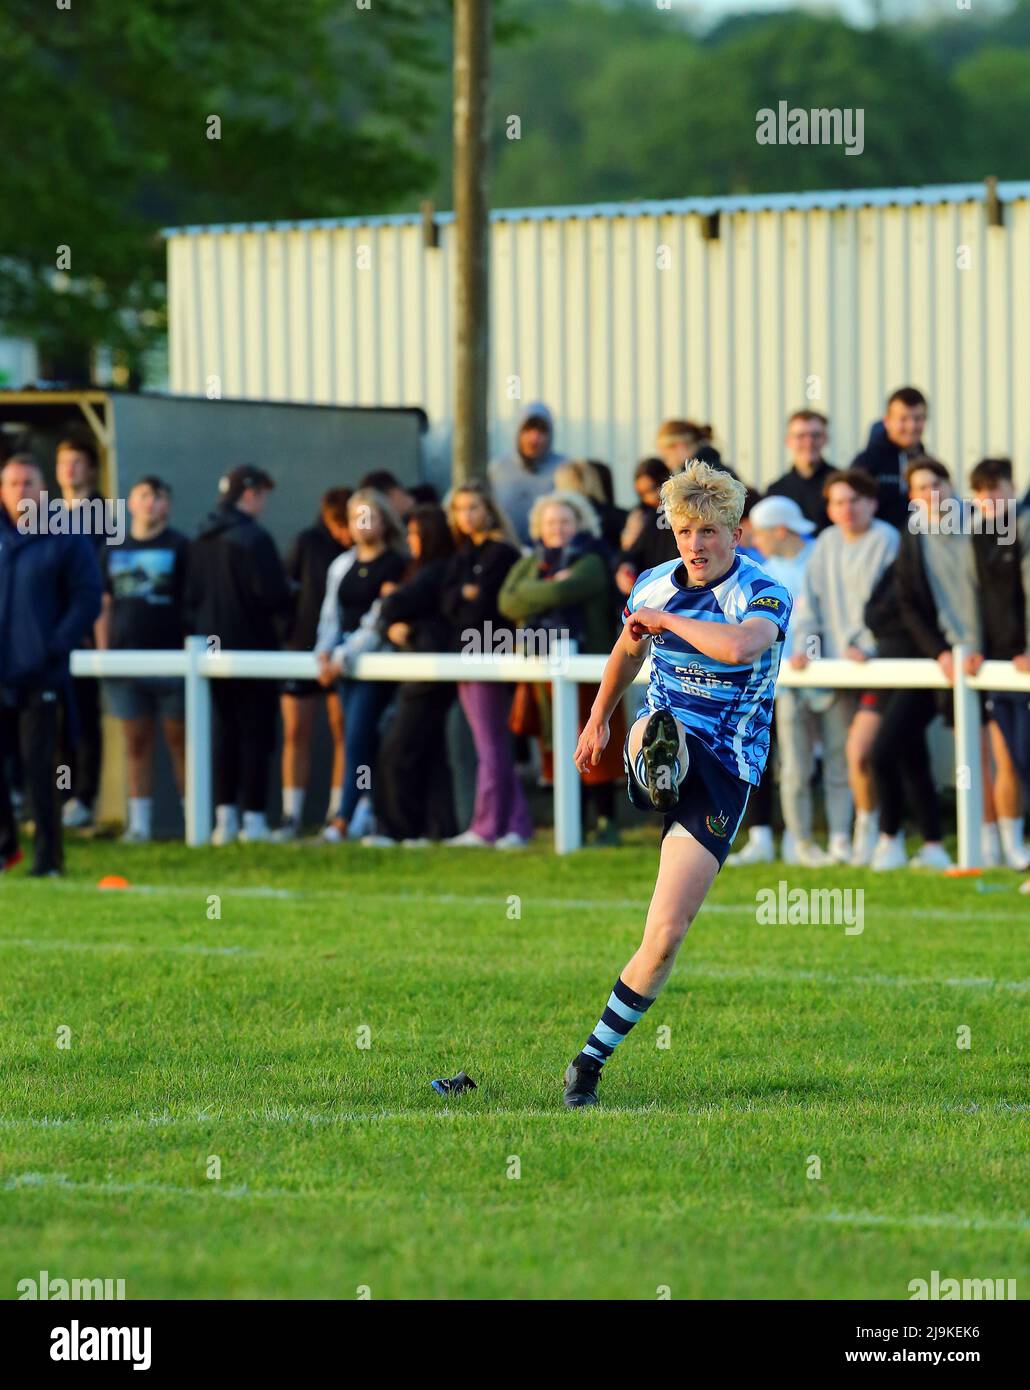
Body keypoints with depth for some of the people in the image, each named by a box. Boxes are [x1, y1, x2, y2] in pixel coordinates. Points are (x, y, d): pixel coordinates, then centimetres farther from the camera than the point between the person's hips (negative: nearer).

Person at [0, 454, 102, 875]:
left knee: (39, 765, -4)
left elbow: (87, 599, -2)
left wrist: (57, 646, -13)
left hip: (41, 675, -3)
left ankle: (47, 855, 2)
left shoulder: (65, 538, -1)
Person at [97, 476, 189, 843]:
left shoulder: (180, 547, 1)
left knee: (180, 740, 0)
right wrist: (103, 653, 5)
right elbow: (104, 606, 14)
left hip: (171, 659, -4)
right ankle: (138, 822, 8)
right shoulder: (114, 551, 12)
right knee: (136, 743, 6)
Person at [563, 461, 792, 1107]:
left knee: (665, 937, -7)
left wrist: (666, 620, -24)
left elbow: (737, 646, -38)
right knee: (656, 727, -38)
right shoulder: (654, 586, 4)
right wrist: (598, 723, 36)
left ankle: (592, 1059, 3)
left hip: (724, 769, -4)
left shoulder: (765, 597, -13)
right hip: (666, 740, 4)